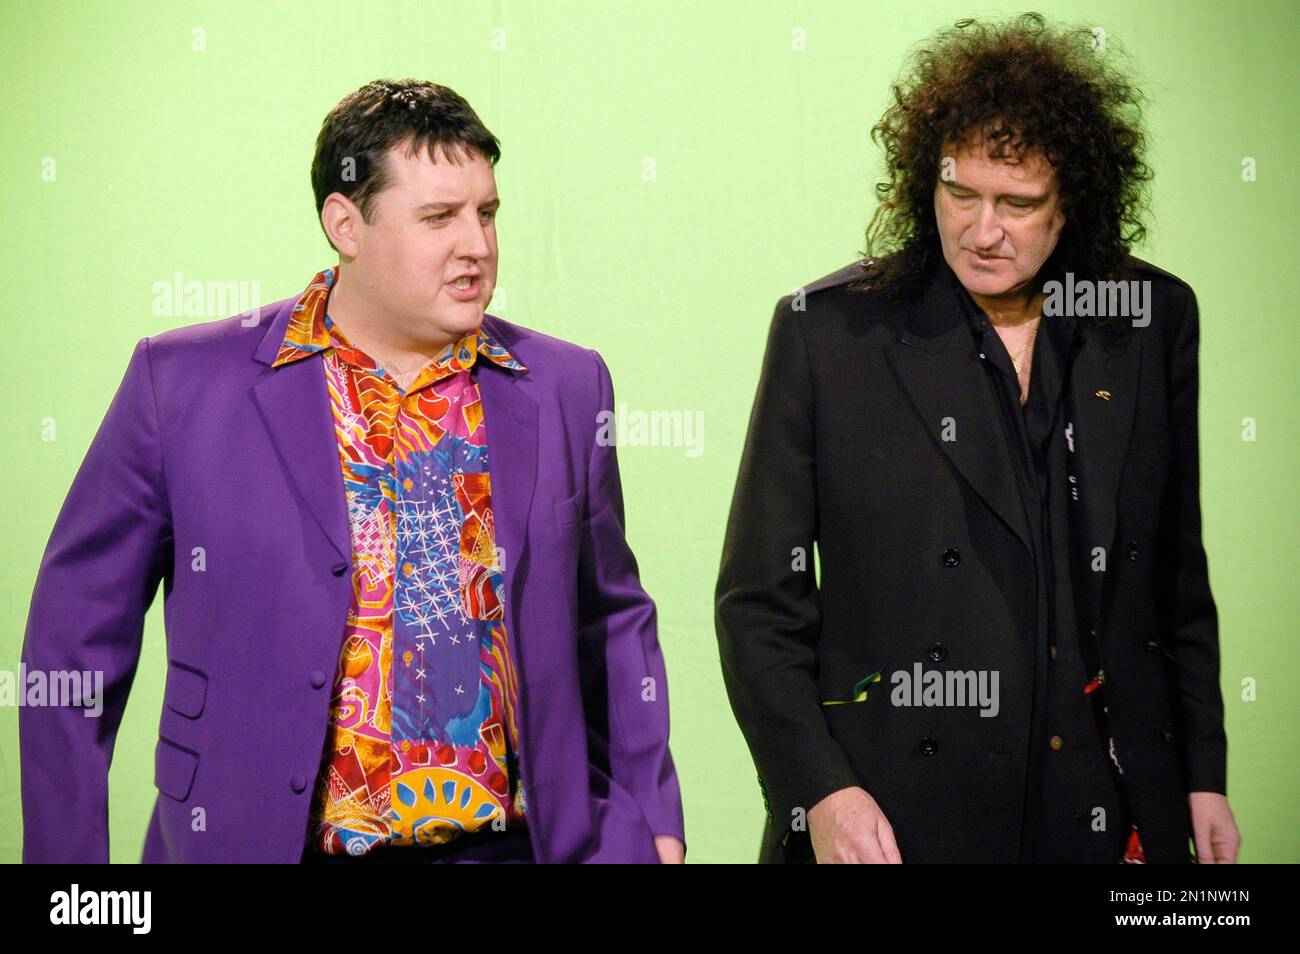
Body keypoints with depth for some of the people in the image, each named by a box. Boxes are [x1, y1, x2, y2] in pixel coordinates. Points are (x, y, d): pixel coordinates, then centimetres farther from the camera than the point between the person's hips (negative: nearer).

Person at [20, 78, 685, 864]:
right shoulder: (186, 382, -4)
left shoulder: (567, 389, 4)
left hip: (511, 843, 2)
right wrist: (66, 855, -1)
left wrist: (649, 820, 8)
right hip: (263, 839, -2)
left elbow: (612, 621, 14)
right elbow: (79, 631, 1)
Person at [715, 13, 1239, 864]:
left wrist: (1204, 774, 10)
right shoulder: (830, 330, -5)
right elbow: (759, 601, -4)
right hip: (895, 819, -2)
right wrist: (820, 788, -14)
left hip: (1113, 812, 3)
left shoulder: (1154, 321, 4)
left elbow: (1178, 578, 12)